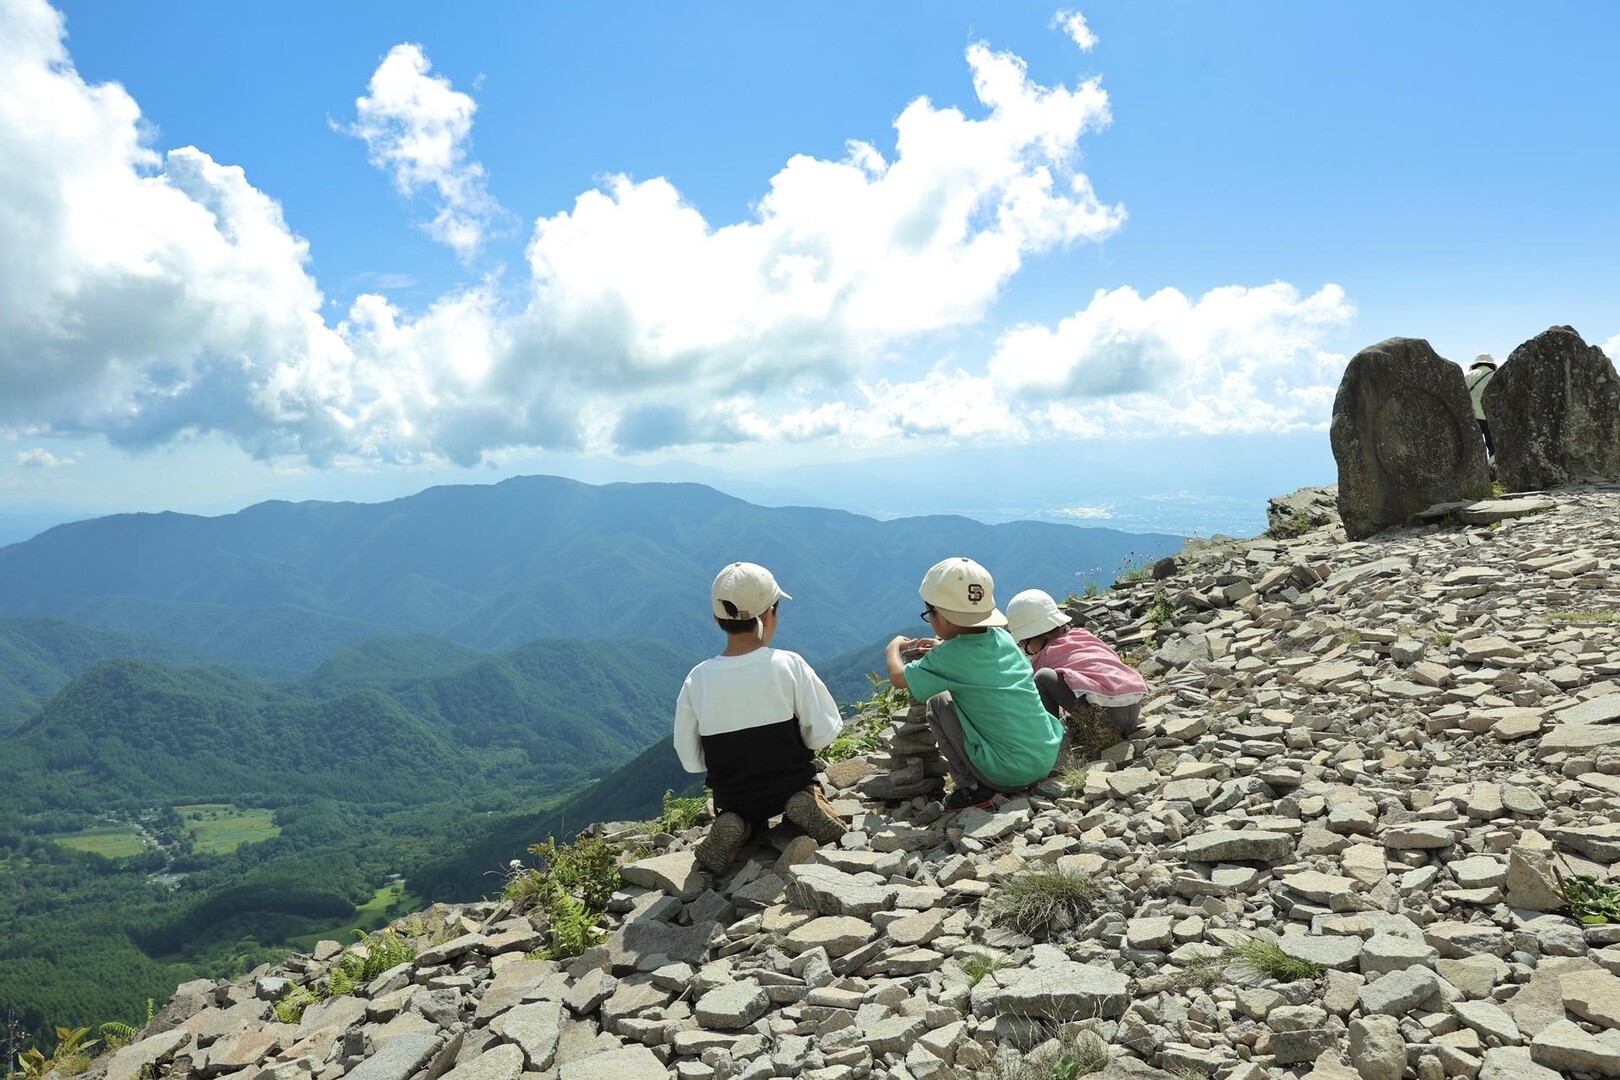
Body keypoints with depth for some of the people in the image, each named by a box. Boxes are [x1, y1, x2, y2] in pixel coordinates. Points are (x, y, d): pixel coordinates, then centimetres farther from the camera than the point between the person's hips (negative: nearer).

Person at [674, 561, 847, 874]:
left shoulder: (697, 681, -13)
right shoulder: (789, 665, -17)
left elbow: (691, 760, -5)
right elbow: (823, 733, -11)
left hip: (732, 799, 2)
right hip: (793, 786, -2)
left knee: (744, 822, 33)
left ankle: (738, 830, -1)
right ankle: (807, 804, -6)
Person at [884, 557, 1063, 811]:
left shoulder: (947, 658, -13)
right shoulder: (1002, 638, 4)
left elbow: (898, 677, 2)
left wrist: (894, 648, 21)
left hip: (1008, 774, -6)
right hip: (1050, 758, 6)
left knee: (938, 703, 6)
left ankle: (972, 788, 6)